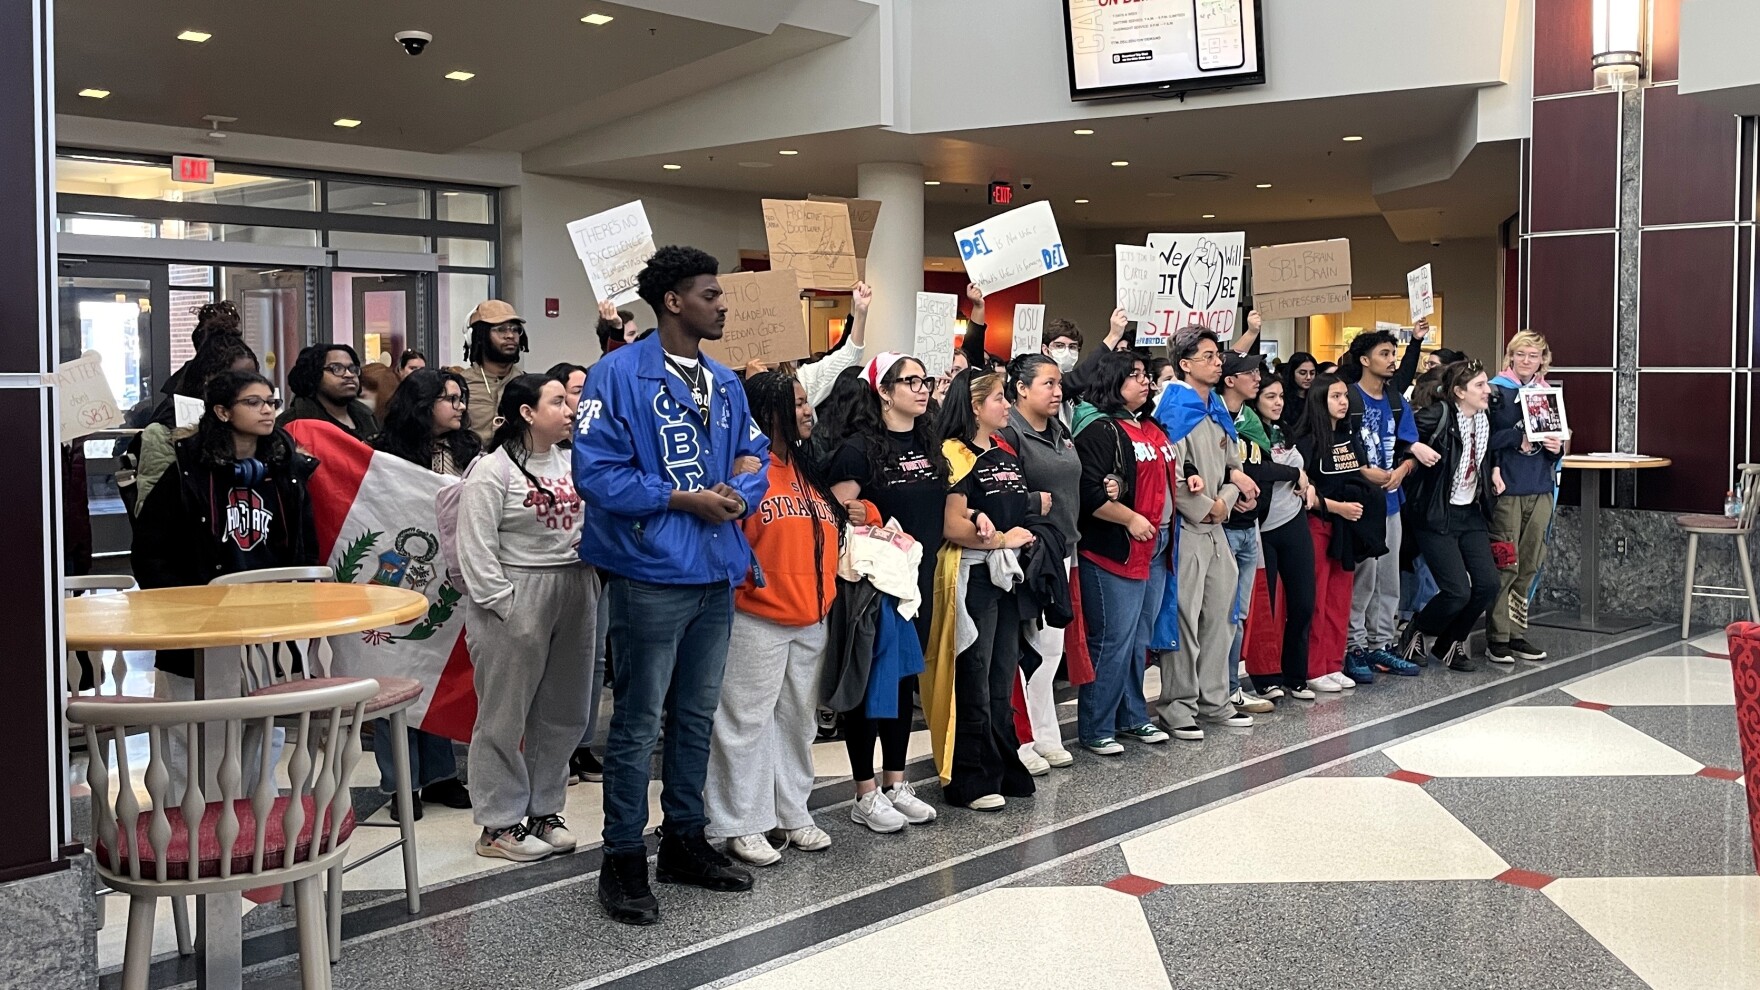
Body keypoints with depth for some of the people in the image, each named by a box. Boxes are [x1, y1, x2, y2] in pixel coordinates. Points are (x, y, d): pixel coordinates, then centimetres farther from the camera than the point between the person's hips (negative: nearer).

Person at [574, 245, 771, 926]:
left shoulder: (725, 383, 12)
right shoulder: (619, 374, -10)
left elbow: (755, 455, 16)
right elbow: (596, 471, -16)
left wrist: (741, 491, -7)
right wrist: (687, 500, -16)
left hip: (718, 572, 7)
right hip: (652, 575, -7)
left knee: (697, 716, 17)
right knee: (639, 723, 1)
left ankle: (686, 841, 30)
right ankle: (624, 862, 13)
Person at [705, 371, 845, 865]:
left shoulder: (809, 469, 14)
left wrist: (825, 593, 15)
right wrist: (749, 584, -17)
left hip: (811, 620, 8)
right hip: (757, 621, -8)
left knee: (799, 721, 15)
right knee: (748, 721, 0)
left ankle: (791, 814, 26)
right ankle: (743, 824, 10)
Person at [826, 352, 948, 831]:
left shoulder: (928, 444, 10)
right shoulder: (859, 446, -12)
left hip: (918, 580, 7)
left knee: (905, 680, 13)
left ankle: (896, 784, 25)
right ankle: (865, 795, 11)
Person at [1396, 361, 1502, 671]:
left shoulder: (1484, 417, 7)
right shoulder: (1439, 414, -17)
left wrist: (1494, 469, 10)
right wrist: (1416, 448, -34)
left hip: (1472, 513, 7)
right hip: (1438, 516, -7)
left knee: (1487, 584, -3)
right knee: (1458, 590, -13)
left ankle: (1449, 644, 18)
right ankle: (1415, 632, 16)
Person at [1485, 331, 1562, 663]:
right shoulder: (1496, 390, -3)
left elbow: (1559, 437, 18)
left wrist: (1557, 447, -4)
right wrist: (1517, 439, -19)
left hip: (1540, 490, 6)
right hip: (1507, 489, -5)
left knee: (1530, 565, 9)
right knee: (1505, 565, -6)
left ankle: (1517, 633, 18)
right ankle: (1497, 638, 2)